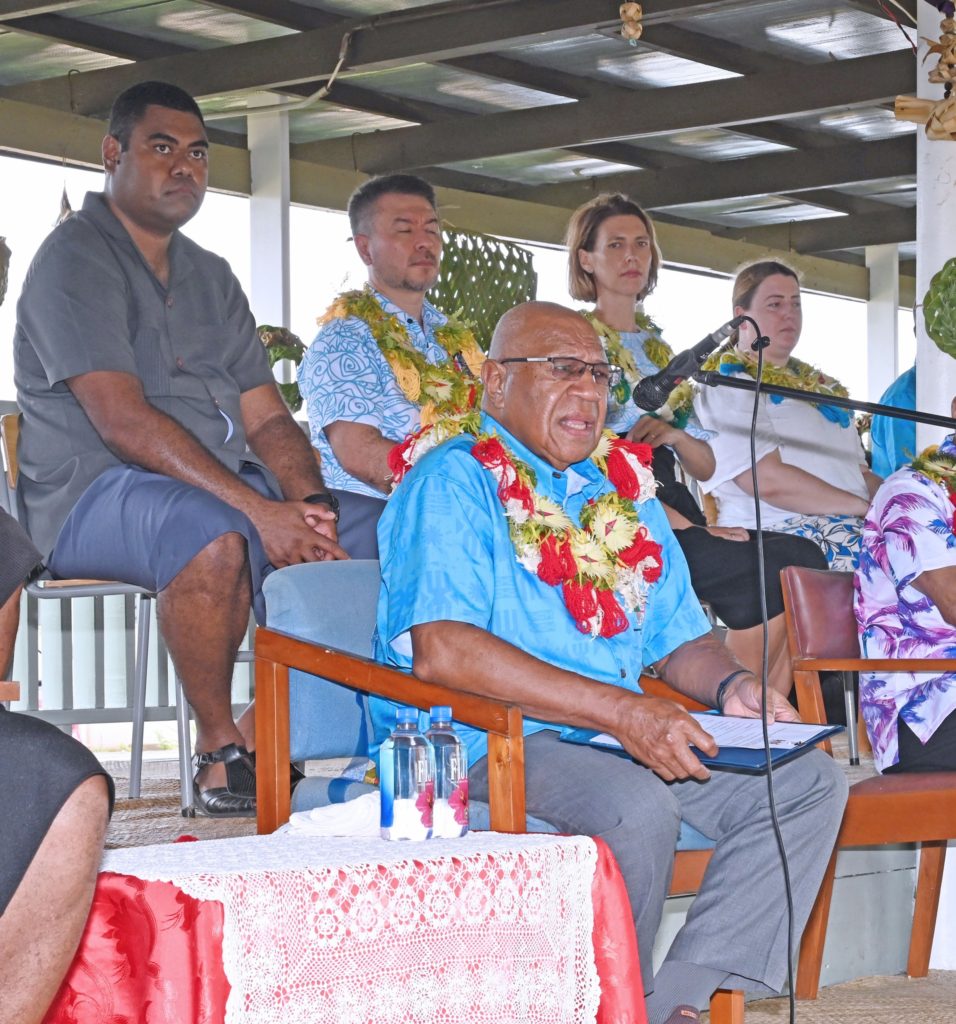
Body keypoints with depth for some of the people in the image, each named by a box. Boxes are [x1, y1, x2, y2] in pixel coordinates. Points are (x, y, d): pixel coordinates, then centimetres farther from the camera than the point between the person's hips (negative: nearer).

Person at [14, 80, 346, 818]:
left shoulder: (211, 277, 19)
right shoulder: (77, 259, -7)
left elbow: (267, 419, 12)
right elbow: (123, 422, -19)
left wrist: (309, 501, -11)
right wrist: (258, 509, -26)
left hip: (224, 485, 8)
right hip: (89, 492, -7)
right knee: (210, 530, -38)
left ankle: (271, 726, -9)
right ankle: (219, 753, -23)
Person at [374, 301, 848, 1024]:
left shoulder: (626, 492, 20)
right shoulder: (454, 483, -6)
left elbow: (681, 639, 27)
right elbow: (442, 650, -21)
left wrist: (729, 685, 0)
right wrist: (621, 711, -26)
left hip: (630, 737, 8)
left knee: (810, 782, -8)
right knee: (638, 804, -35)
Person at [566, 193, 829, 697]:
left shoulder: (660, 348, 24)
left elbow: (706, 465, 22)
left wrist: (677, 435, -3)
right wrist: (676, 521, -18)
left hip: (673, 508, 7)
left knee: (803, 560, -20)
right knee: (774, 568, -25)